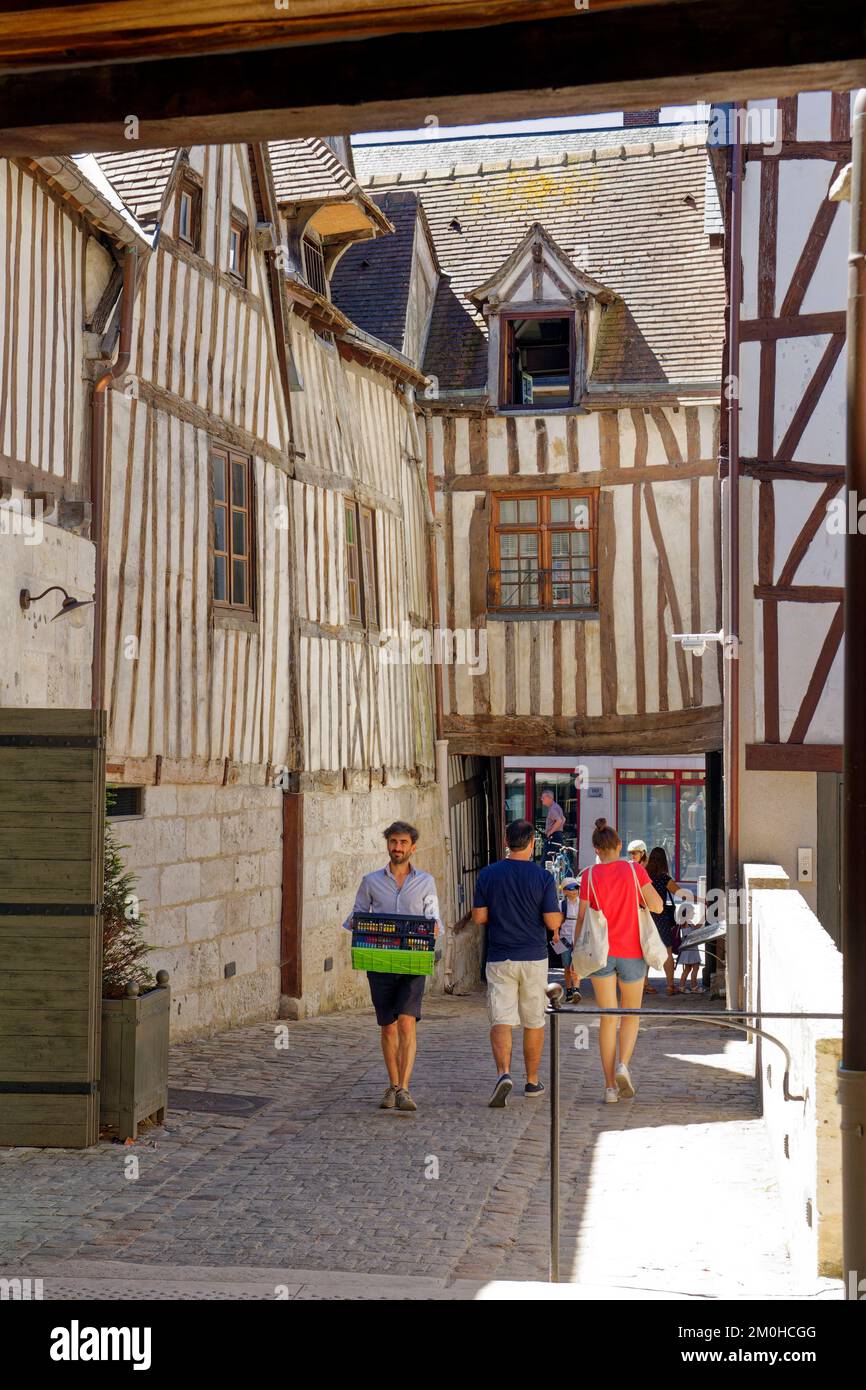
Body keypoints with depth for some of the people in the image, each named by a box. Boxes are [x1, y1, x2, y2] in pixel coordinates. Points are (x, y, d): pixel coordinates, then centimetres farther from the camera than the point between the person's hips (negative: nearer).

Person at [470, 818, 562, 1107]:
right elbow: (553, 922, -9)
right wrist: (558, 912, 13)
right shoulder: (543, 877, -7)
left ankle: (503, 1073, -26)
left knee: (501, 1020, -4)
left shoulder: (488, 874, -1)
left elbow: (479, 917, 0)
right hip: (534, 958, 0)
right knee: (534, 1022, 13)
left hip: (499, 959, 0)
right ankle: (532, 1081, 23)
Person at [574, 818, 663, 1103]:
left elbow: (582, 919, -2)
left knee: (607, 1018, 7)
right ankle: (623, 1065, -6)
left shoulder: (589, 876, -4)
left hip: (601, 953, 1)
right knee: (631, 1014, 17)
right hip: (631, 952, -1)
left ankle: (610, 1085, 3)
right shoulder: (635, 869, -7)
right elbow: (657, 906, -9)